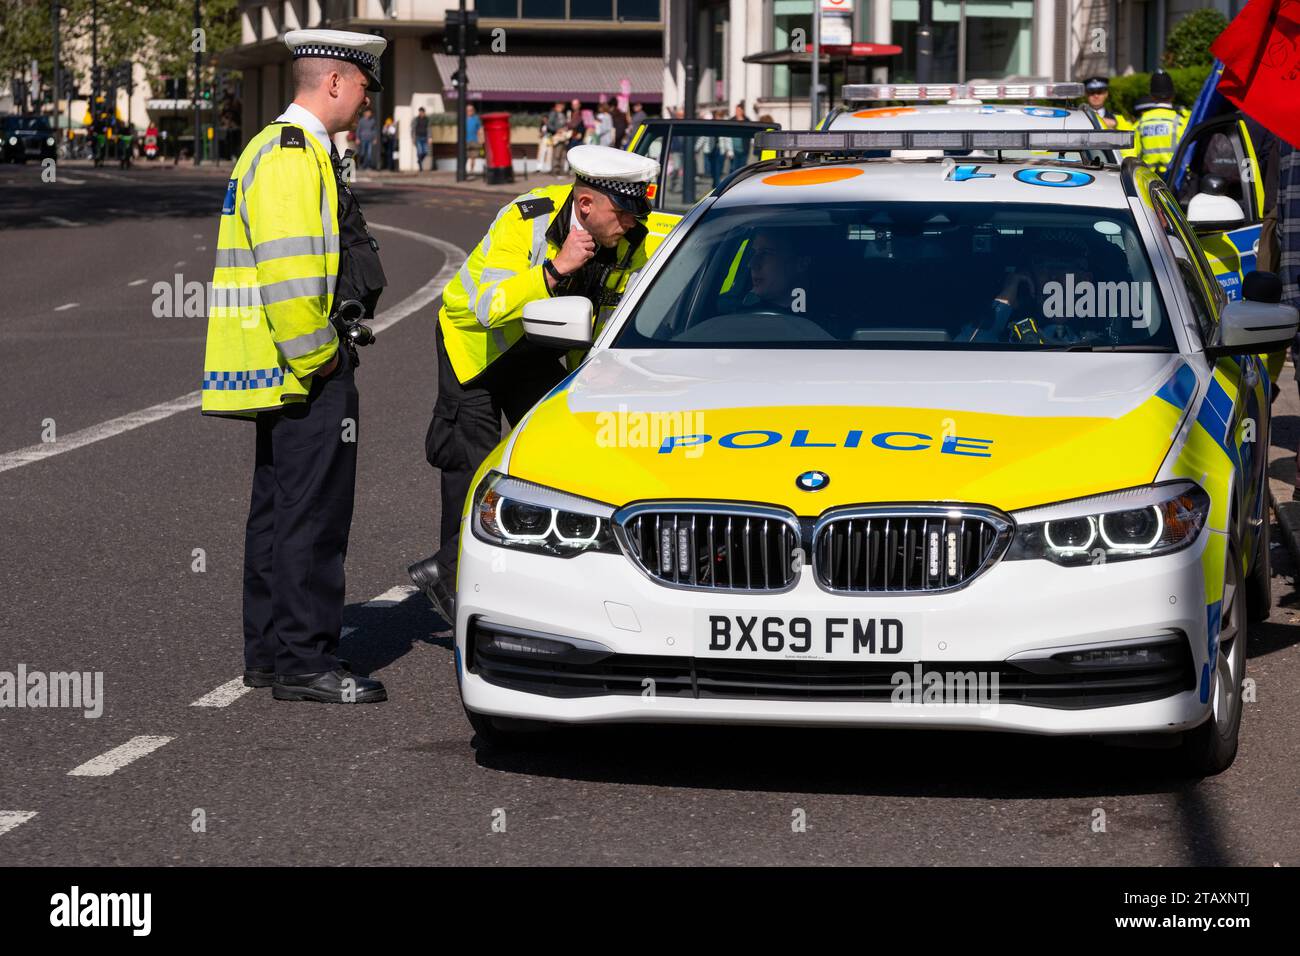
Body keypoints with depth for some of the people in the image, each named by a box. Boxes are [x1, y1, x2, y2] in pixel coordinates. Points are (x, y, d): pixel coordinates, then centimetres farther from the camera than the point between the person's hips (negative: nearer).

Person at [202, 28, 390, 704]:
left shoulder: (282, 149, 19)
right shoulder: (292, 155, -16)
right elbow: (288, 271, -25)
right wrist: (317, 358, -18)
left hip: (286, 369, 11)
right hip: (309, 370, -11)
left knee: (279, 508, 14)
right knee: (313, 514, -8)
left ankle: (268, 650, 21)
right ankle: (304, 663, -5)